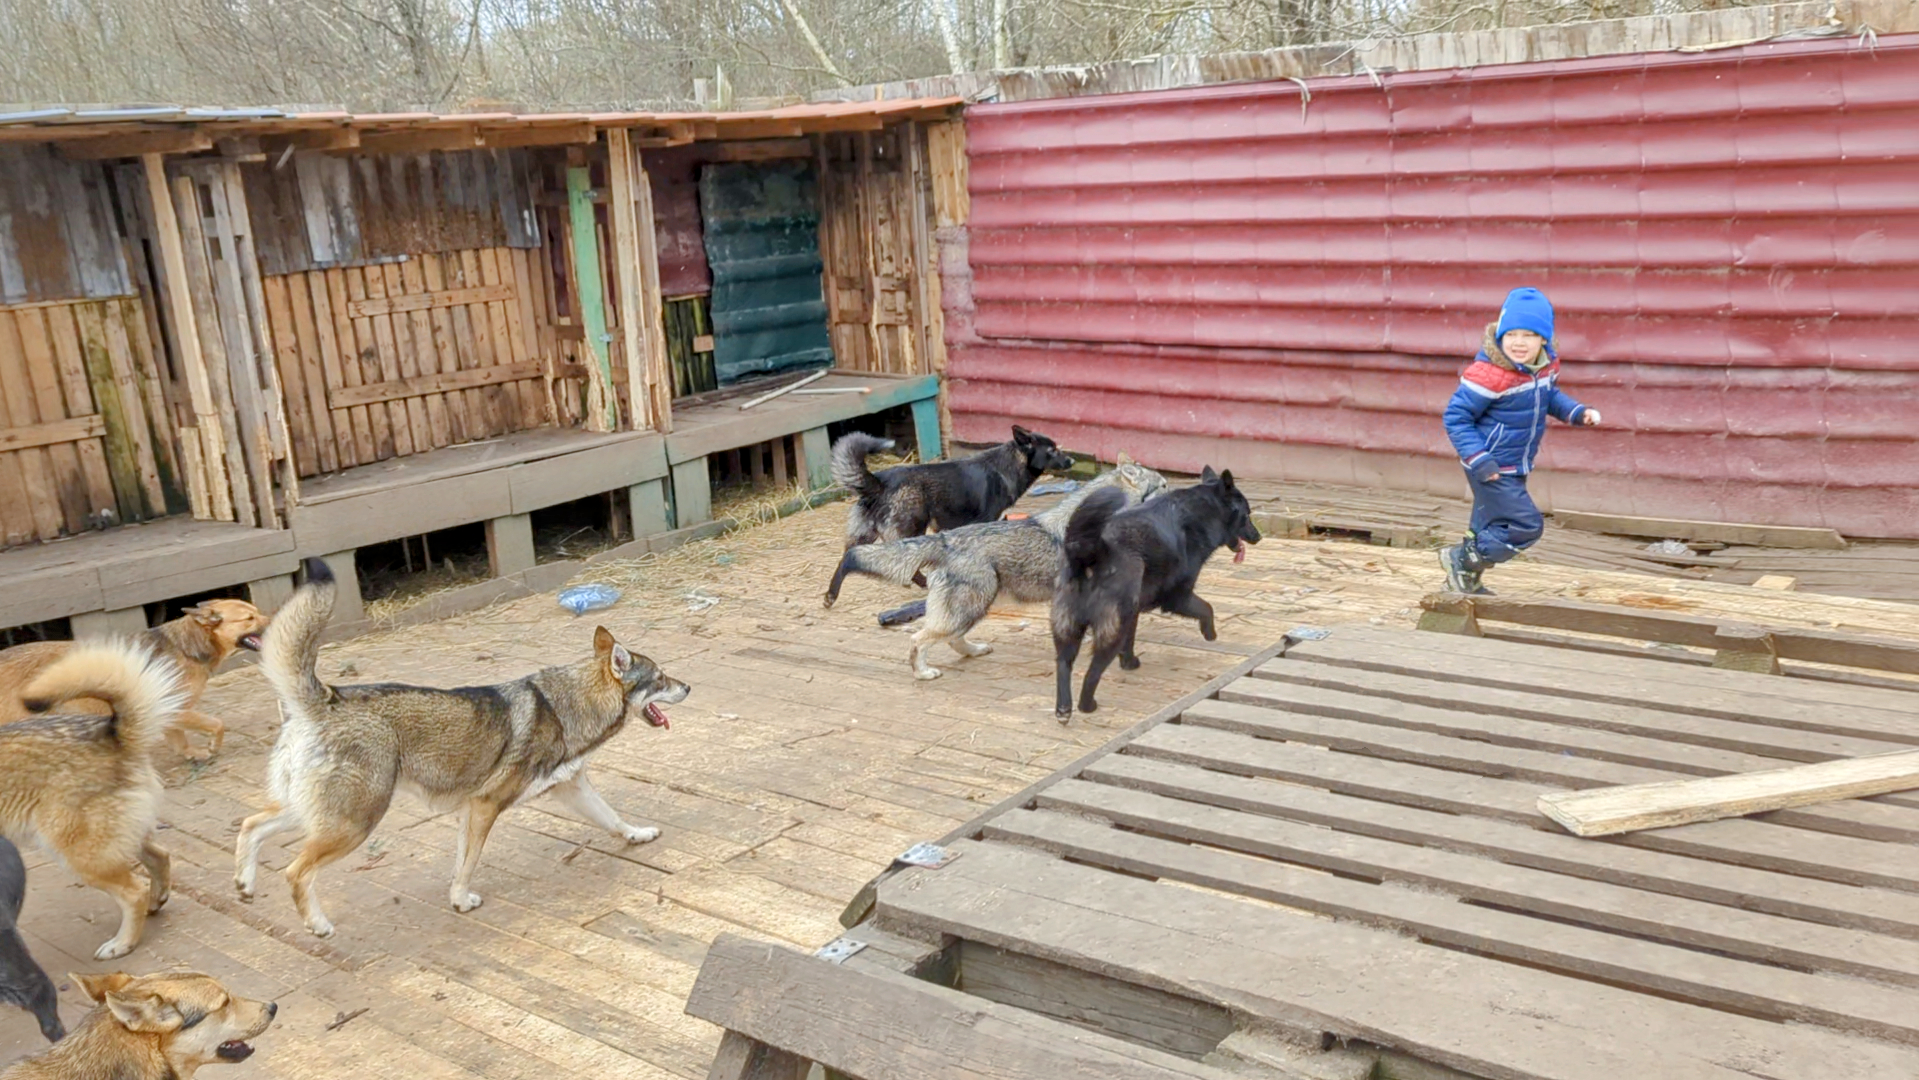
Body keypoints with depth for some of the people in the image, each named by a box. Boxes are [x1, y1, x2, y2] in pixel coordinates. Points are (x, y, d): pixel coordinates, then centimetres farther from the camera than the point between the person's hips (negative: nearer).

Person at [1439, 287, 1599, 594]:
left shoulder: (1547, 365, -1)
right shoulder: (1488, 374, -26)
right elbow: (1456, 417, -20)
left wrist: (1578, 412, 3)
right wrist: (1479, 460, -27)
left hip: (1516, 468, 9)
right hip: (1493, 470, -8)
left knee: (1489, 526, 20)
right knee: (1526, 525, -9)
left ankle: (1466, 579, 39)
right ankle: (1461, 560, 5)